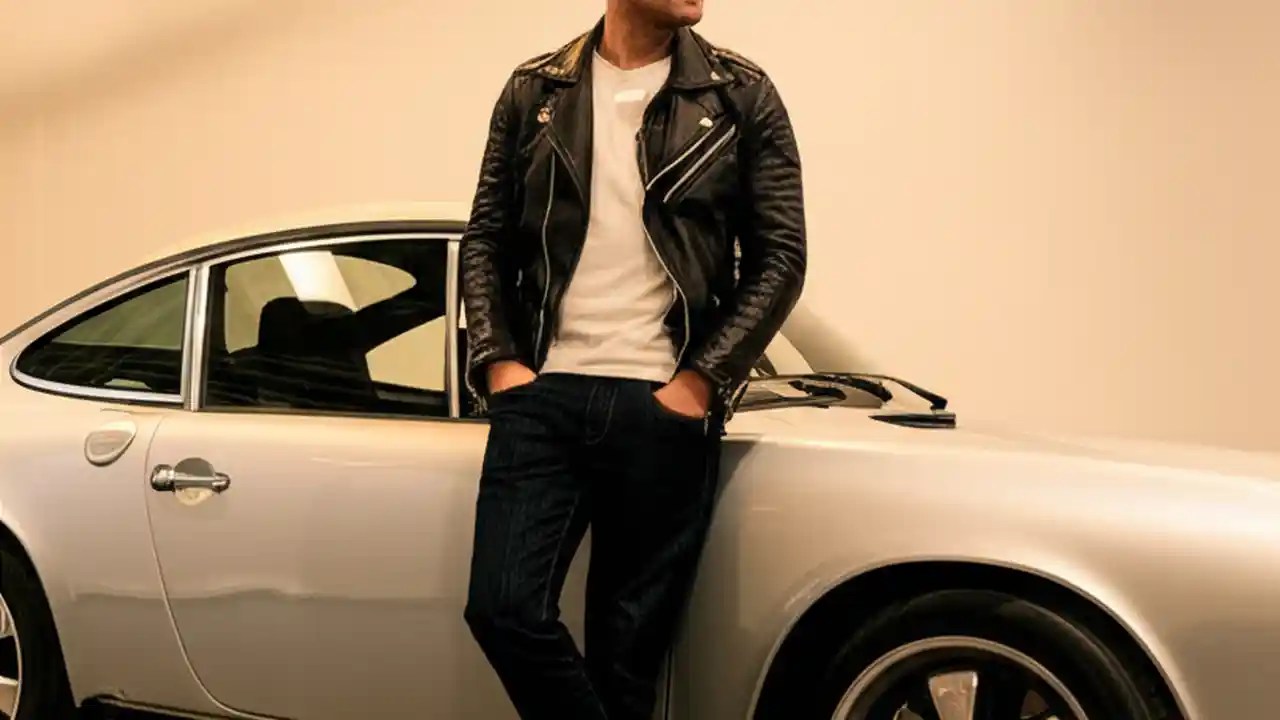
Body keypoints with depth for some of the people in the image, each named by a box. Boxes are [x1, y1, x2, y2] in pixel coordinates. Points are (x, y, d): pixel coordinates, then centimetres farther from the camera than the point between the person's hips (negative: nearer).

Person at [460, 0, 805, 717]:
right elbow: (486, 240, 12)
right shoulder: (534, 91, 9)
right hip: (543, 395, 1)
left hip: (666, 407, -1)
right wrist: (497, 360, -2)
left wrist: (702, 382, -7)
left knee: (631, 646, 2)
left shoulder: (741, 95, 4)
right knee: (504, 608, -10)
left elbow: (780, 256, 2)